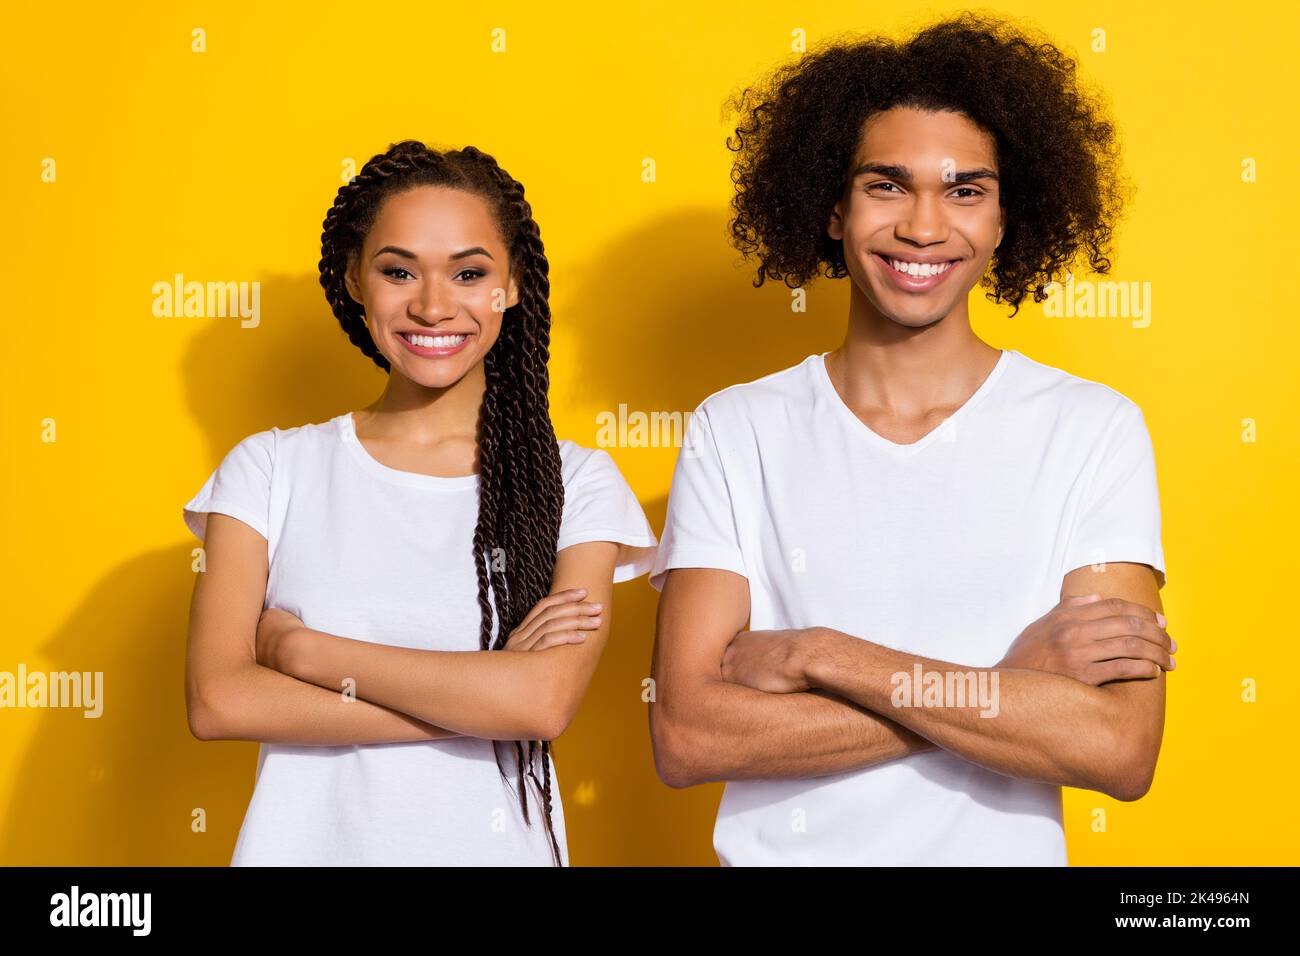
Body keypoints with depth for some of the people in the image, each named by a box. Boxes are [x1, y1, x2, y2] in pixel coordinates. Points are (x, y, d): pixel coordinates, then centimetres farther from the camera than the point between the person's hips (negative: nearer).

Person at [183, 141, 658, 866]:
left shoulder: (577, 482, -4)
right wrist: (478, 695, -17)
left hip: (494, 843, 0)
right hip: (307, 839, 0)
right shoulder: (273, 468, -2)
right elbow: (219, 700, -13)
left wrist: (302, 649, -13)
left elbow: (547, 700, -18)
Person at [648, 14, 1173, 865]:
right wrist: (1010, 686, -19)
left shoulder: (1095, 428, -8)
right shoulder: (732, 433, -7)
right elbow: (685, 737, -16)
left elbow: (1121, 751, -17)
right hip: (777, 850, 0)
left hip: (1004, 850, 0)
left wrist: (820, 656, -19)